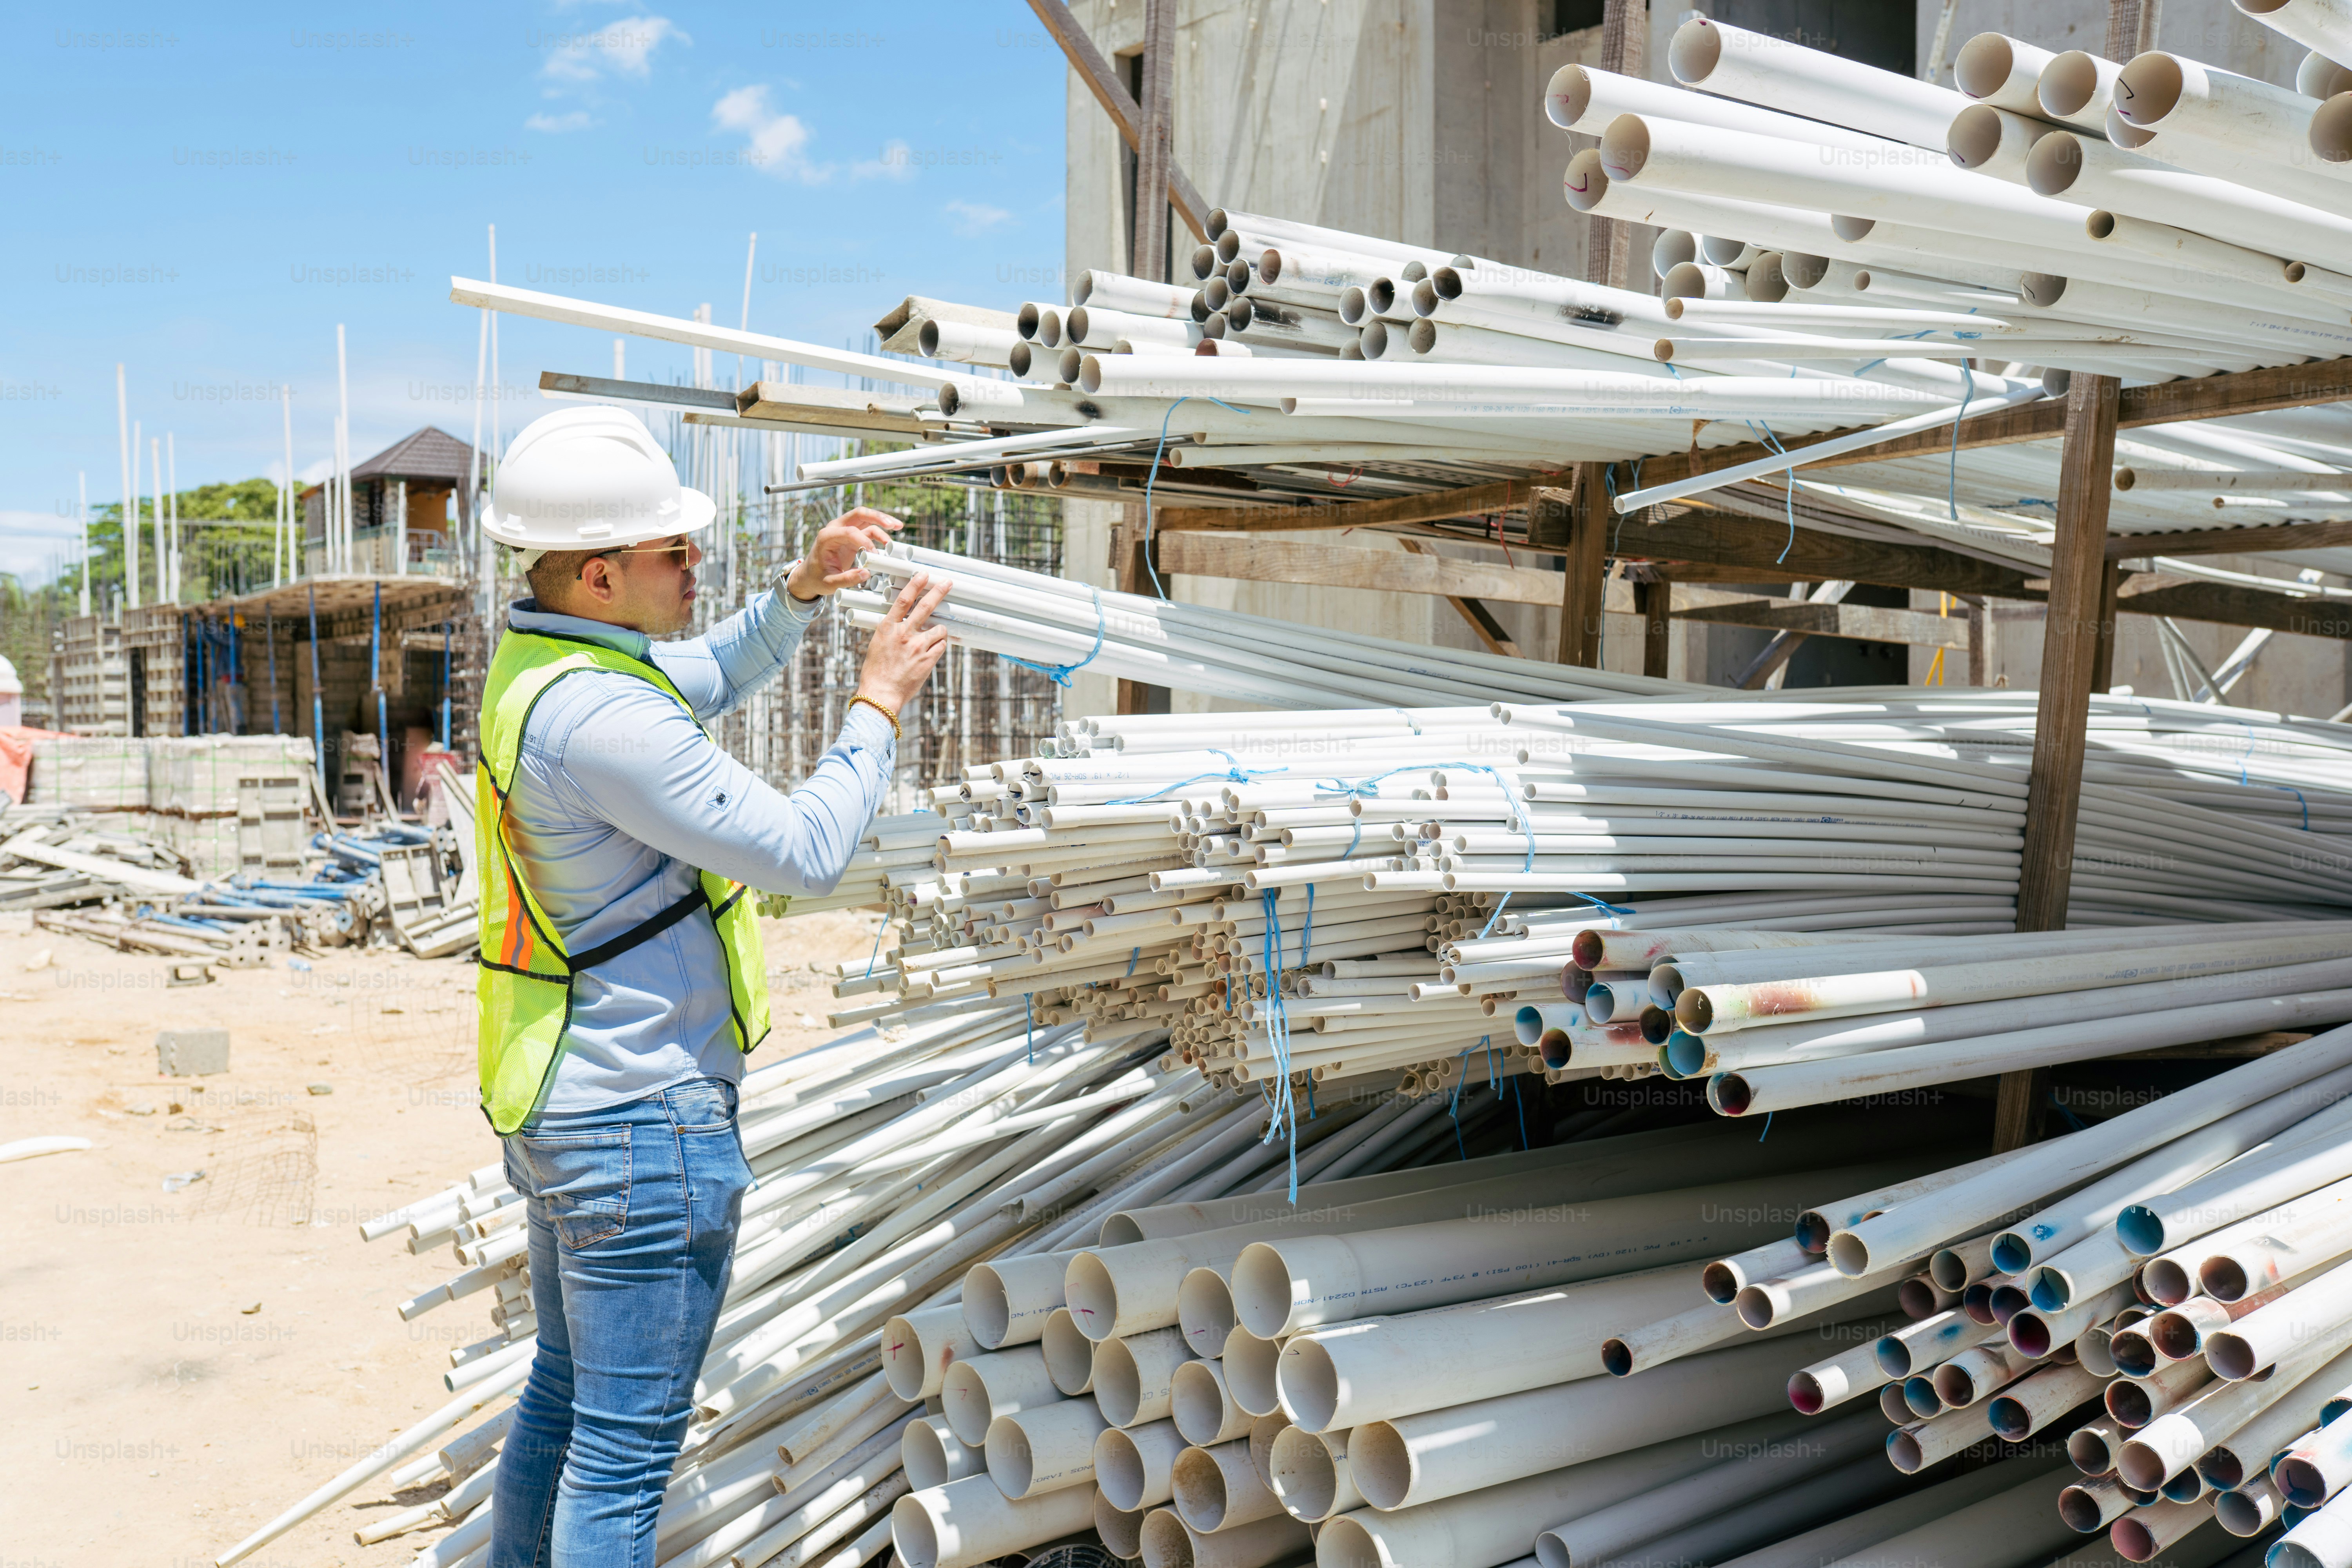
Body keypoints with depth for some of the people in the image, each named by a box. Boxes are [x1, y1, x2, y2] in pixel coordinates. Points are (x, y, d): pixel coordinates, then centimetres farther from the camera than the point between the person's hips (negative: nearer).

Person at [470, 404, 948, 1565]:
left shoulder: (533, 662, 6)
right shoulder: (597, 717, -26)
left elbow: (703, 681, 24)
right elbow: (805, 854, -24)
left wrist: (800, 592, 12)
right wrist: (878, 708, -11)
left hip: (560, 1108, 10)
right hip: (642, 1122, -10)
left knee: (565, 1395, 25)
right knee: (627, 1447, 2)